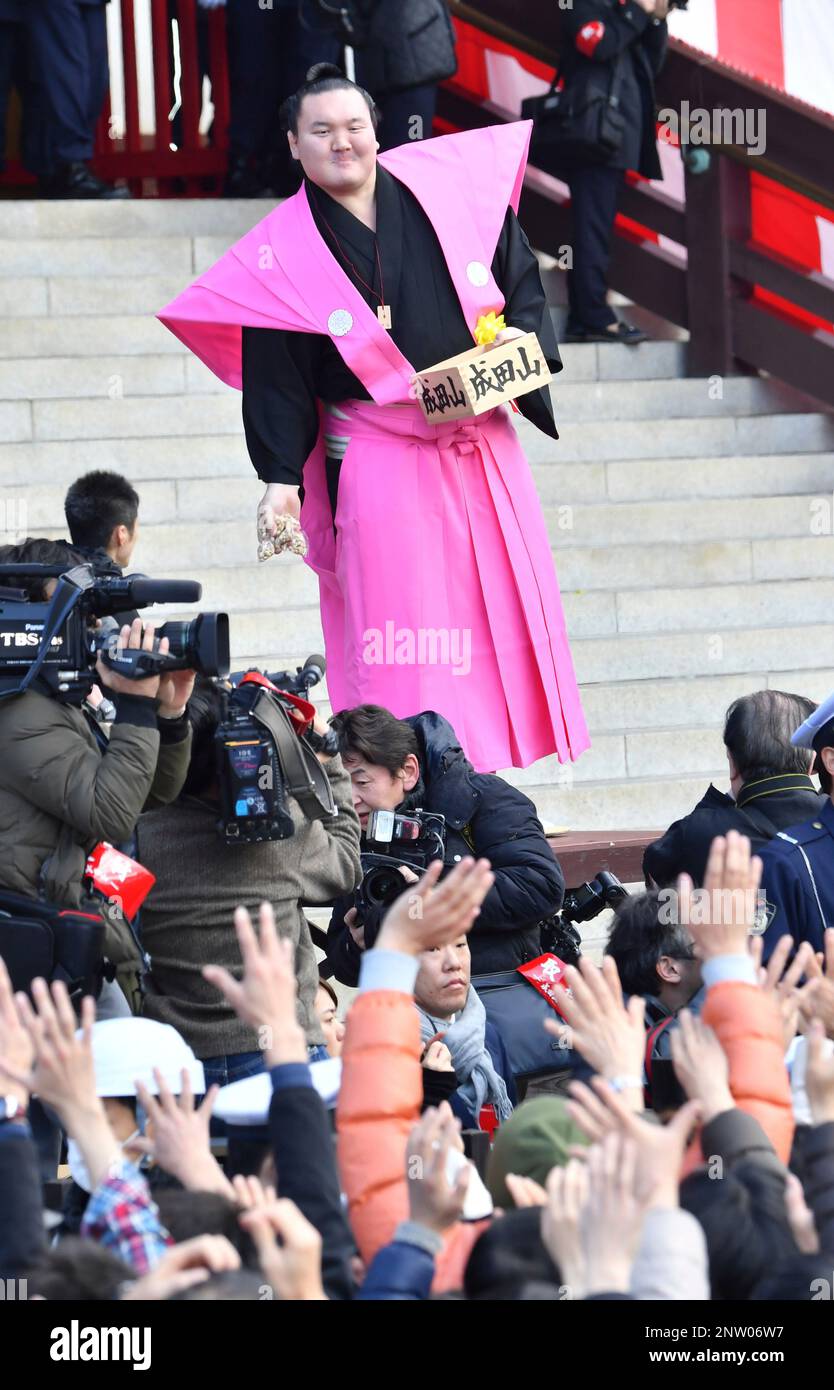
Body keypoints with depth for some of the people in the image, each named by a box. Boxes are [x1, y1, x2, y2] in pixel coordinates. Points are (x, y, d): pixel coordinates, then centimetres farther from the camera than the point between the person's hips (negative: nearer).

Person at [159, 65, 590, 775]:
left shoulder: (445, 190, 5)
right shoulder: (284, 254, -2)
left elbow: (522, 278, 13)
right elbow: (276, 378, -2)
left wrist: (525, 337, -6)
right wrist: (281, 477, -10)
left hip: (484, 445, 4)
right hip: (377, 468, -4)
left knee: (502, 611, 5)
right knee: (400, 634, -9)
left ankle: (490, 762, 15)